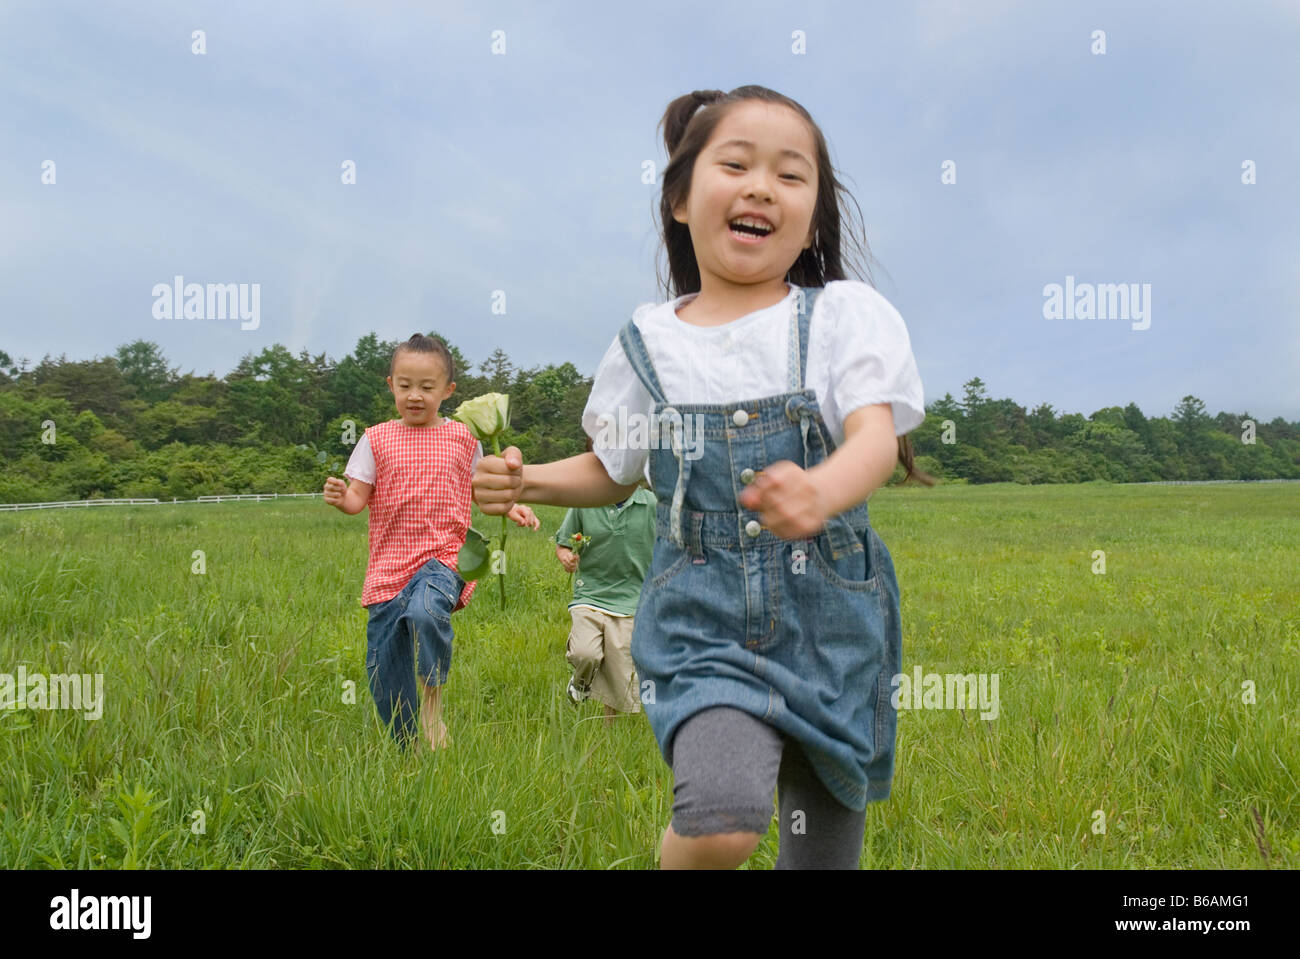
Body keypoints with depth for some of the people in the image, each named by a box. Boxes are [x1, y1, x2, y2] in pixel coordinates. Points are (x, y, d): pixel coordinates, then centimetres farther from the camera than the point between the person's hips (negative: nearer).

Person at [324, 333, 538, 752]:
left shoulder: (462, 437, 7)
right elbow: (359, 497, 0)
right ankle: (406, 747, 26)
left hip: (443, 556, -2)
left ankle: (434, 697, -10)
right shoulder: (377, 439, 4)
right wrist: (340, 498, -22)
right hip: (389, 564, 2)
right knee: (383, 667, 5)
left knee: (425, 612, -35)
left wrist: (509, 506, 5)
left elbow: (476, 487, 21)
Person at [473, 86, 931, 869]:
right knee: (722, 821, -24)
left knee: (823, 847, 10)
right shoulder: (649, 342, 4)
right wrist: (525, 481, -2)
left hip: (830, 620, 1)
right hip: (702, 620, 0)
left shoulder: (846, 314, -1)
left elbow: (877, 436, -18)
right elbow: (611, 473, 17)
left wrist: (823, 490, -40)